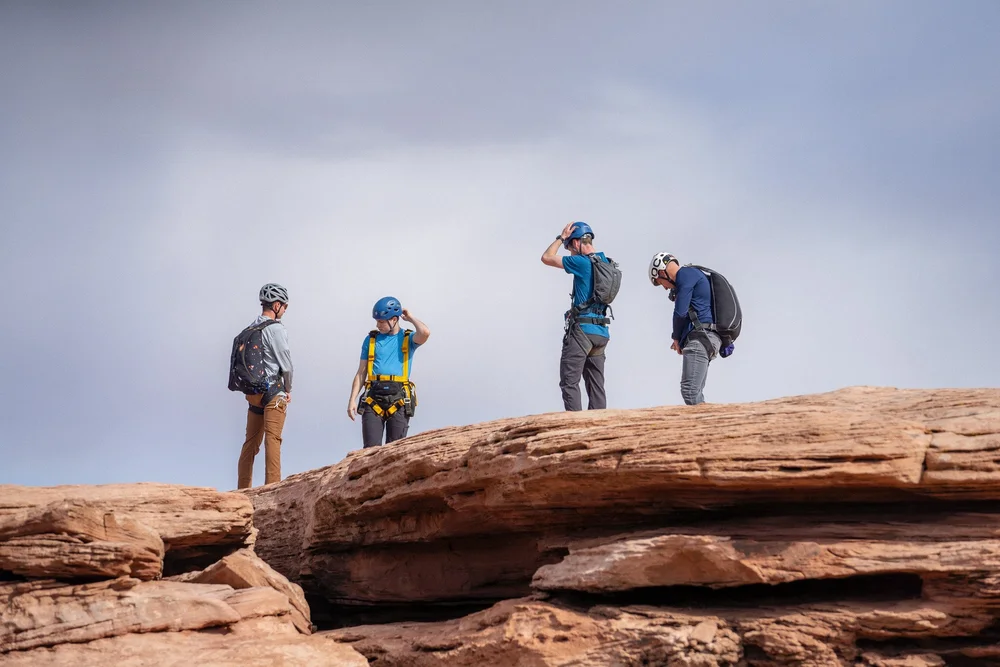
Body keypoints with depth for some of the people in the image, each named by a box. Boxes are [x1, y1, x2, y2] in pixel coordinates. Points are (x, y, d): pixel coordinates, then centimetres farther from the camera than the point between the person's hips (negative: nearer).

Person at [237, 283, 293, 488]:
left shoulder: (249, 329, 12)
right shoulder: (275, 328, -11)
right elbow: (286, 363, -11)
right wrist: (288, 389, 5)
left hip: (253, 392, 7)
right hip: (273, 390, -7)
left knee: (250, 442, 11)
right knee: (273, 439, -10)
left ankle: (243, 489, 12)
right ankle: (272, 486, -16)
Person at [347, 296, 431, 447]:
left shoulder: (408, 339, 11)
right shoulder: (371, 339, 16)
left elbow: (425, 333, -13)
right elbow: (361, 373, 16)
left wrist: (410, 318, 5)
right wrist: (352, 400, 6)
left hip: (398, 399, -1)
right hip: (373, 397, 1)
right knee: (371, 449, -10)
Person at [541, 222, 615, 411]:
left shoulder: (582, 262, -12)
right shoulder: (608, 264, 12)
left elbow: (546, 258, -4)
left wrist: (561, 237, 7)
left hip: (582, 329, -8)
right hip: (601, 332, 8)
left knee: (569, 382, -6)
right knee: (596, 385, 7)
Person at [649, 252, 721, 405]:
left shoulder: (686, 274, -5)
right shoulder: (692, 275, 25)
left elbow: (680, 312, -13)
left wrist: (677, 338, 2)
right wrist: (680, 339, 9)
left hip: (701, 338, -11)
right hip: (704, 339, 11)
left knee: (689, 391, -17)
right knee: (695, 393, 9)